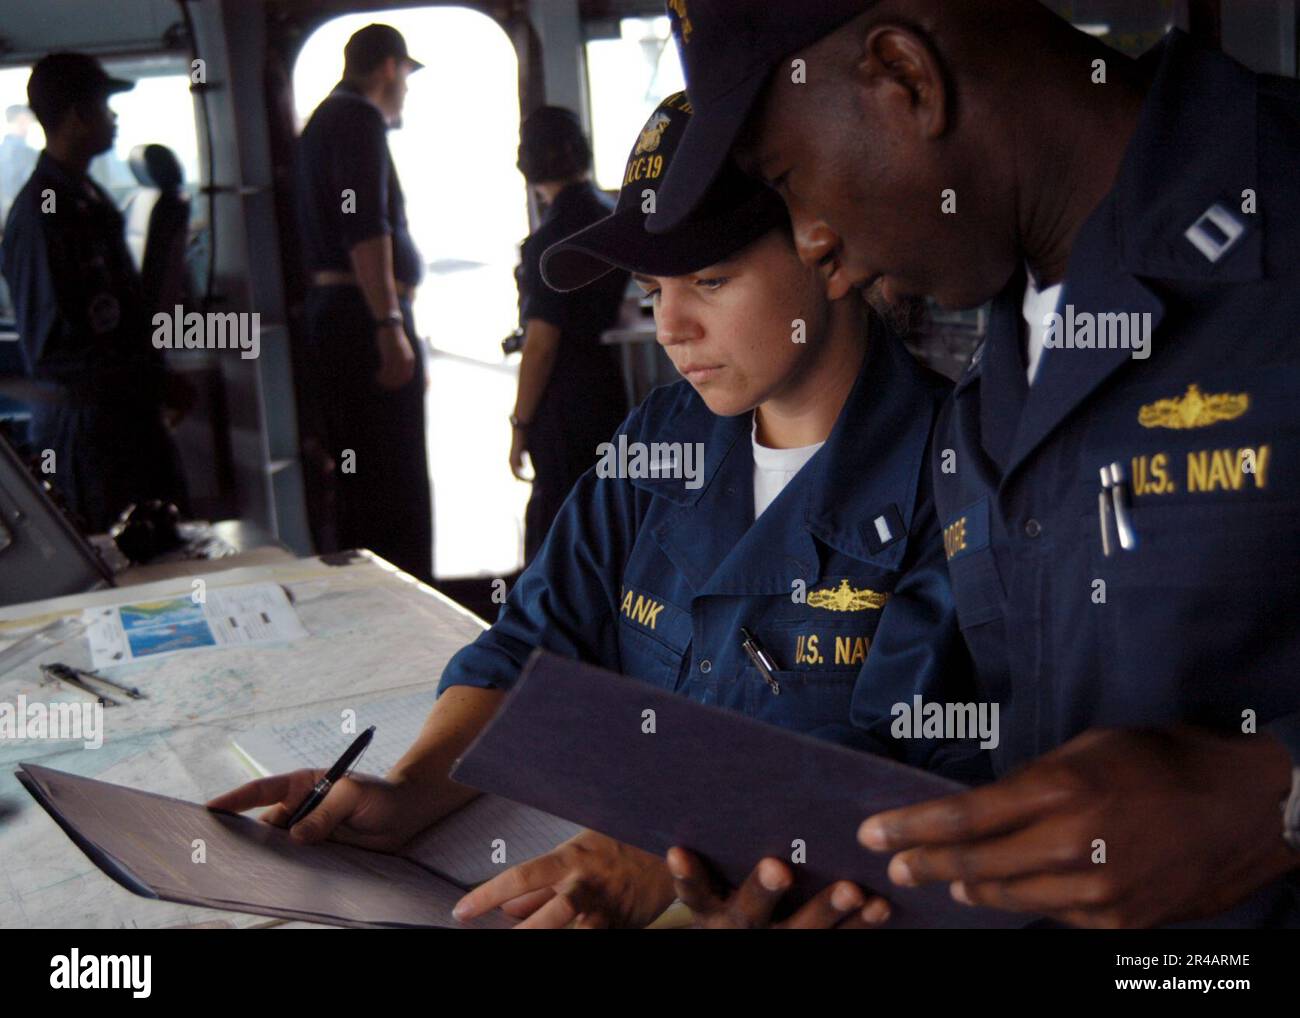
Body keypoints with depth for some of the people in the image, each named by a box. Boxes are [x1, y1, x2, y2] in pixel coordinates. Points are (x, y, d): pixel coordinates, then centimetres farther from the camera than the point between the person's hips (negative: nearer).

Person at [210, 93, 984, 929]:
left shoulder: (948, 470, -12)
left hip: (821, 896, -4)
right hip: (621, 852, 4)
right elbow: (537, 648, 8)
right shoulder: (661, 436, 10)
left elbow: (920, 766, -20)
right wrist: (409, 793, -11)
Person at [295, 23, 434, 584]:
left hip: (326, 306, 10)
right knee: (398, 481, -8)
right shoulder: (361, 120, -9)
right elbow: (367, 231, -21)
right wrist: (391, 326, -24)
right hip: (365, 313, -10)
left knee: (356, 478, 14)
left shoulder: (322, 120, 22)